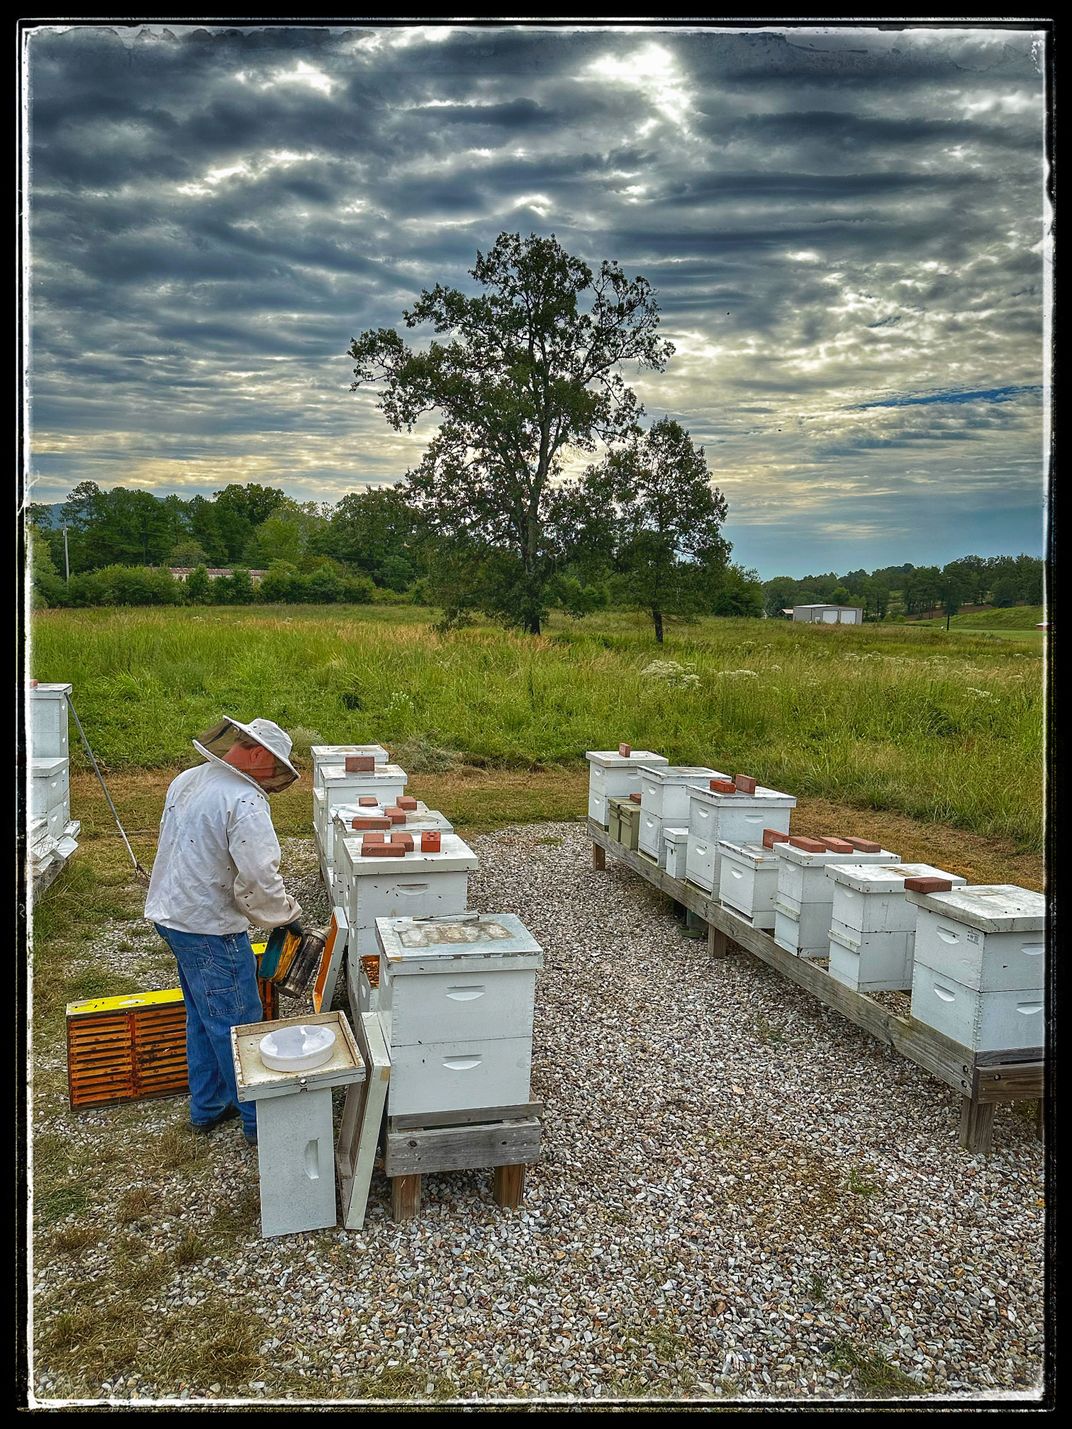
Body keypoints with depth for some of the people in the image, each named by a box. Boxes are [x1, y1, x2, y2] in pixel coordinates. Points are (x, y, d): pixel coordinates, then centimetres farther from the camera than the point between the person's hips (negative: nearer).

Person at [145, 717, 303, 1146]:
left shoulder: (187, 780, 5)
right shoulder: (245, 802, -23)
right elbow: (259, 877, -25)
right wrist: (287, 916, -10)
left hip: (172, 913, 10)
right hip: (210, 929, -9)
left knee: (202, 1017, 22)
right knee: (238, 1025, 3)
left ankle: (207, 1107, 35)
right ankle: (259, 1120, 15)